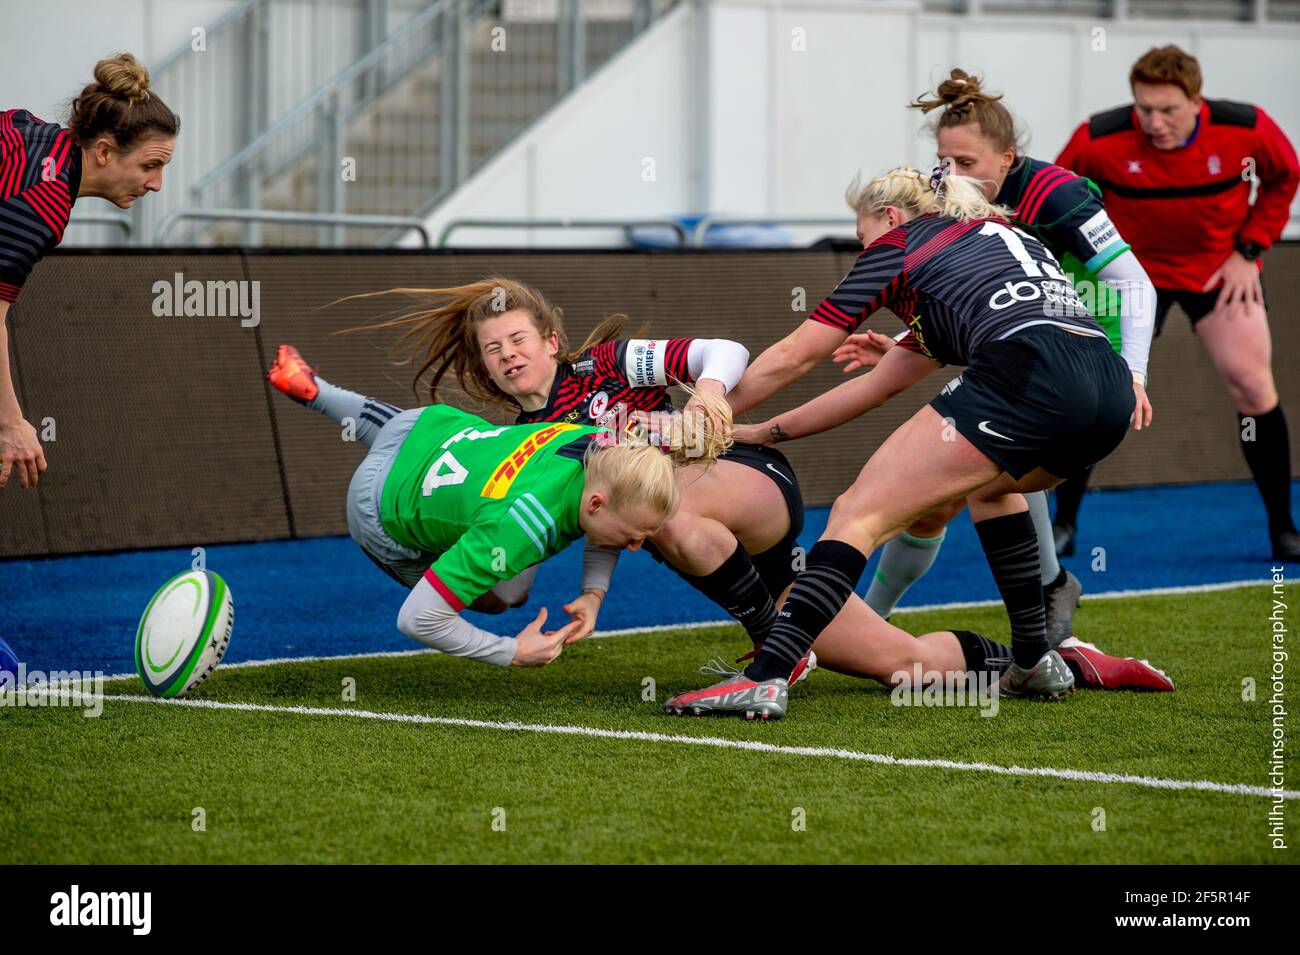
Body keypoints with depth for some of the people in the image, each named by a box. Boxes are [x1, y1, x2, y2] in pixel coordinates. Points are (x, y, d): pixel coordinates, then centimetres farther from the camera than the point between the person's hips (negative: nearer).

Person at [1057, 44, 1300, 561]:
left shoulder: (1248, 130, -22)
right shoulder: (1098, 140, -24)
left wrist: (1249, 251, -6)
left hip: (1221, 267, 0)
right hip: (1132, 268, 0)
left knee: (1252, 384, -8)